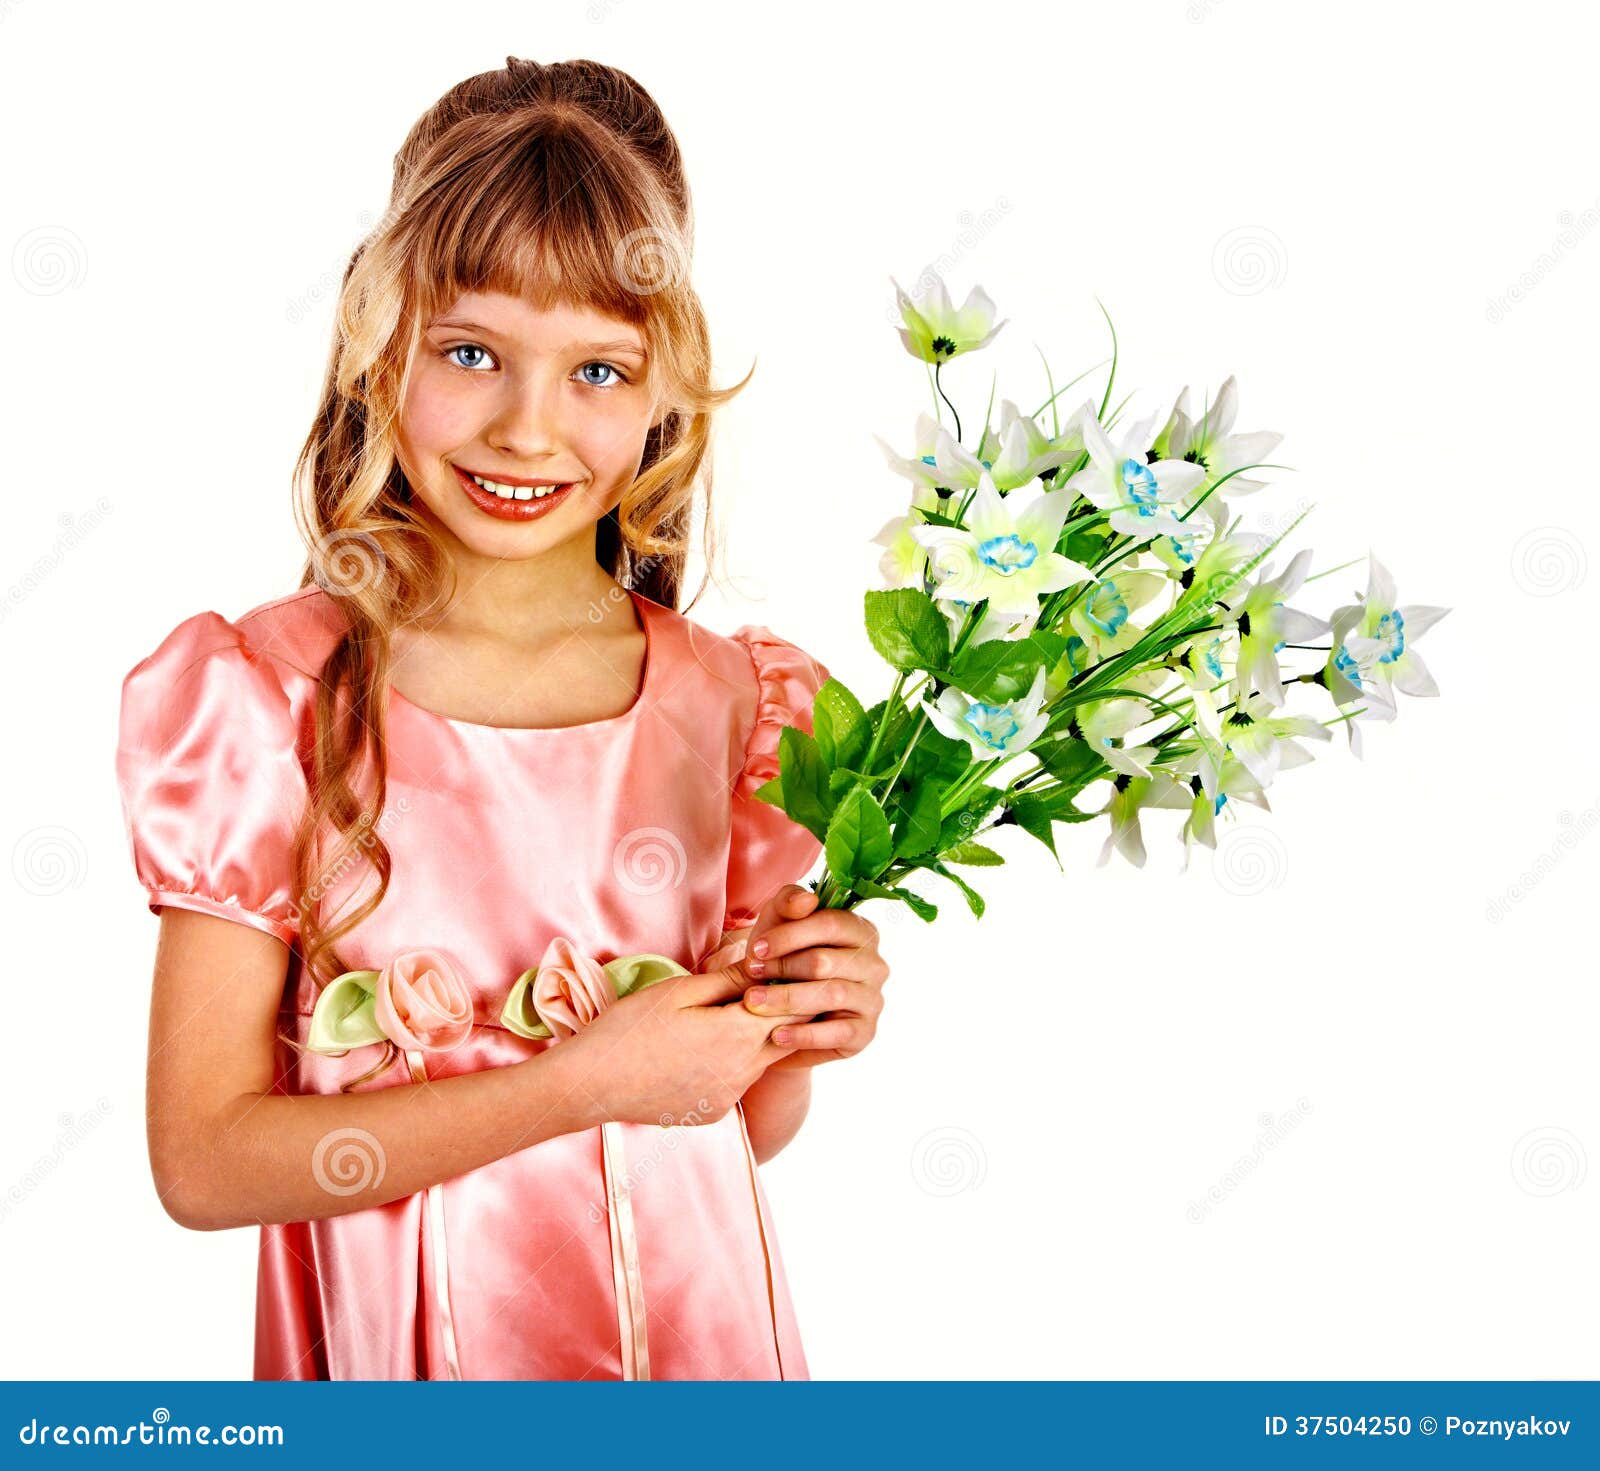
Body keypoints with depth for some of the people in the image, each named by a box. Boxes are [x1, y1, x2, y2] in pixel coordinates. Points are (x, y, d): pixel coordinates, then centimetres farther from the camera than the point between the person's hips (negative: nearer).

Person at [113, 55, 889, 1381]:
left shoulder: (733, 702, -6)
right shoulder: (272, 699, -15)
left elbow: (745, 1130, 5)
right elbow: (202, 1163, -16)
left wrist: (802, 1032, -16)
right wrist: (582, 1082, -20)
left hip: (693, 1315, 3)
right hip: (407, 1334, -2)